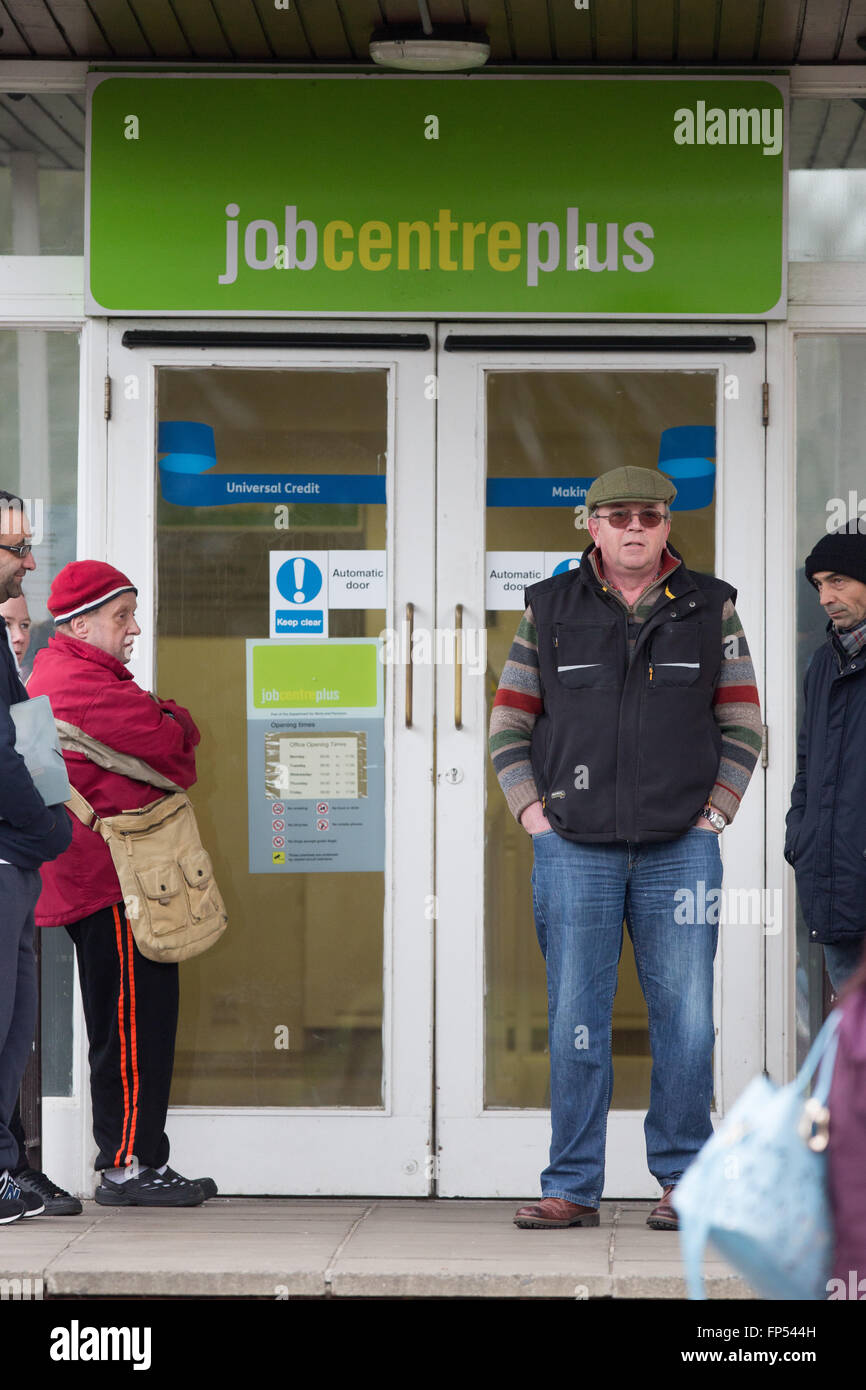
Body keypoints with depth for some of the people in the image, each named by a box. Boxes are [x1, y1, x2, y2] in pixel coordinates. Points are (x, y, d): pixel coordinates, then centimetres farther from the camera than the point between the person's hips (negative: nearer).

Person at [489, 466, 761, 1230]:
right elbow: (509, 723, 11)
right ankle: (572, 1188, 6)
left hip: (681, 848, 0)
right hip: (575, 848, 0)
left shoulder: (710, 608, 7)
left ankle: (682, 1181, 9)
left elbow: (743, 724, 10)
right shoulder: (550, 609, 7)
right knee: (576, 1023, 0)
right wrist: (532, 812, 0)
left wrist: (715, 812, 0)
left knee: (685, 1021, -1)